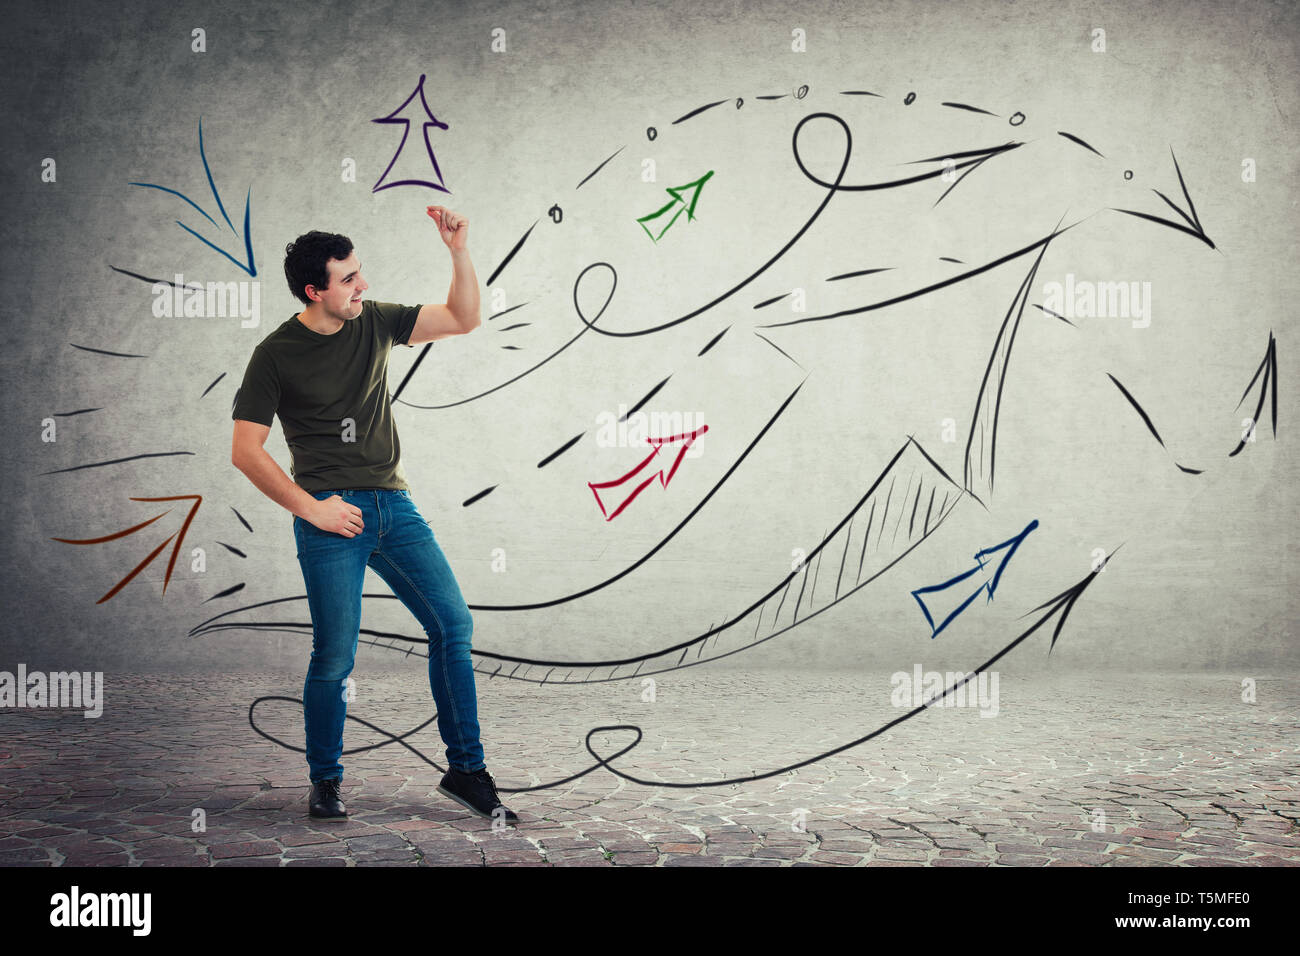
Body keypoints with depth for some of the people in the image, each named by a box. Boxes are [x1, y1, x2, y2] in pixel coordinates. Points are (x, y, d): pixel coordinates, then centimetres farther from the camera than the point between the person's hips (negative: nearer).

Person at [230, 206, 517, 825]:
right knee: (335, 654, -4)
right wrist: (309, 508, -9)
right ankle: (325, 782, 18)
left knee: (452, 622, -4)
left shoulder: (373, 322, 9)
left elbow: (464, 319, 9)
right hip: (331, 515, -4)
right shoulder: (276, 355, -3)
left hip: (394, 504, 5)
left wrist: (458, 250, -5)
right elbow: (244, 451, -3)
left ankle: (465, 769, 5)